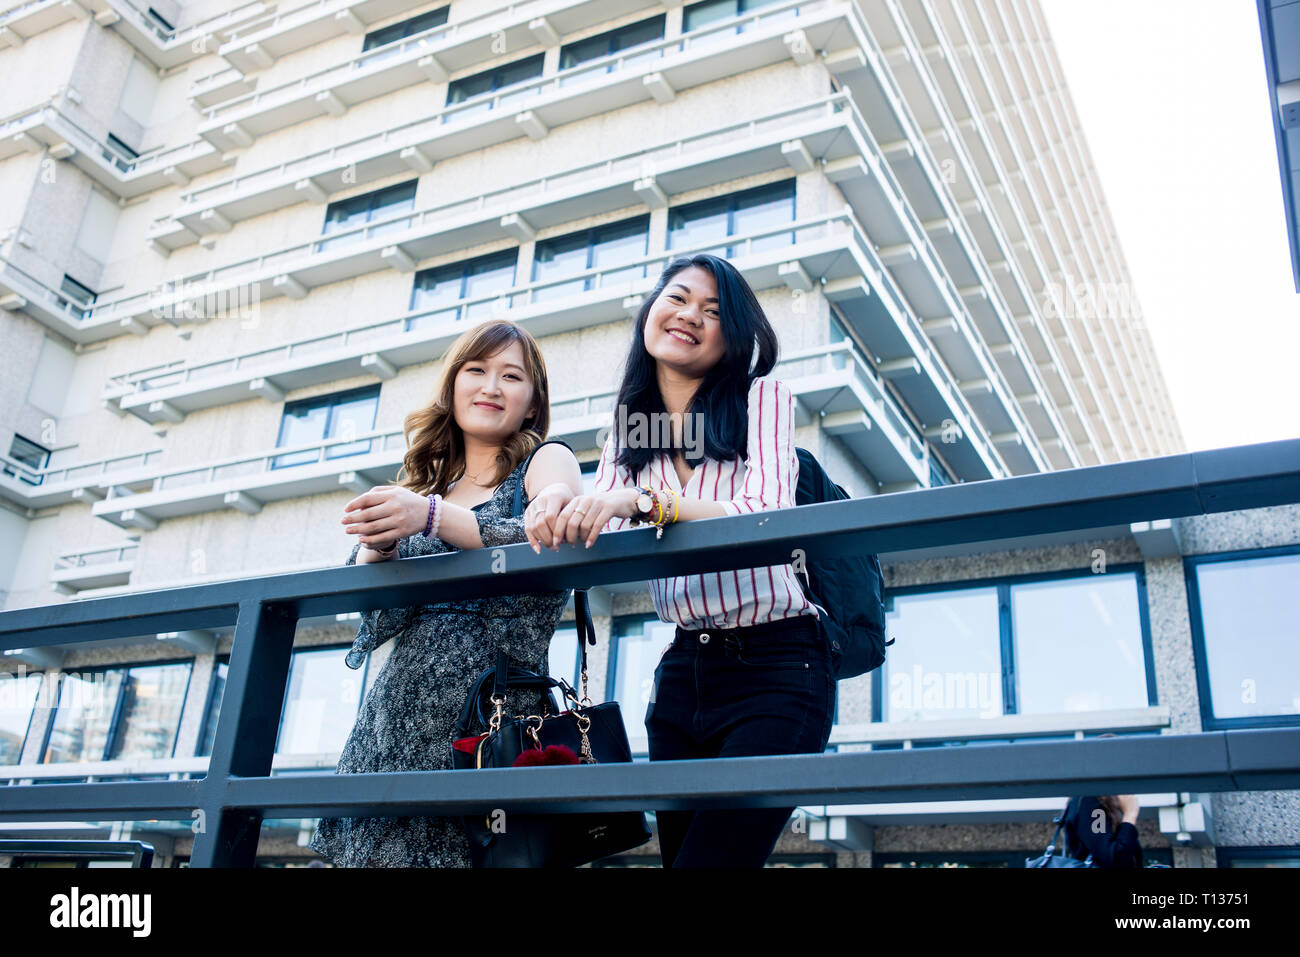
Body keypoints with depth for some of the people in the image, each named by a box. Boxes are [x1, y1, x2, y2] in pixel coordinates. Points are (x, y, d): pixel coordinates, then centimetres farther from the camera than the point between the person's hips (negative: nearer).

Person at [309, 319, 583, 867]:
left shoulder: (545, 460, 7)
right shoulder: (427, 486, 21)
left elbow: (551, 549, -15)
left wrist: (434, 517, -21)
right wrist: (379, 546, -8)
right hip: (401, 703, 5)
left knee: (462, 846, -12)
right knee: (373, 850, -1)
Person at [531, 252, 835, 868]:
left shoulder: (762, 397, -1)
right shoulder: (626, 438, 13)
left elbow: (770, 516, -17)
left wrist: (646, 500, -29)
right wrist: (565, 523, -23)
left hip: (775, 666, -5)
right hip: (682, 671, 5)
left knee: (710, 858, -14)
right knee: (675, 850, 8)